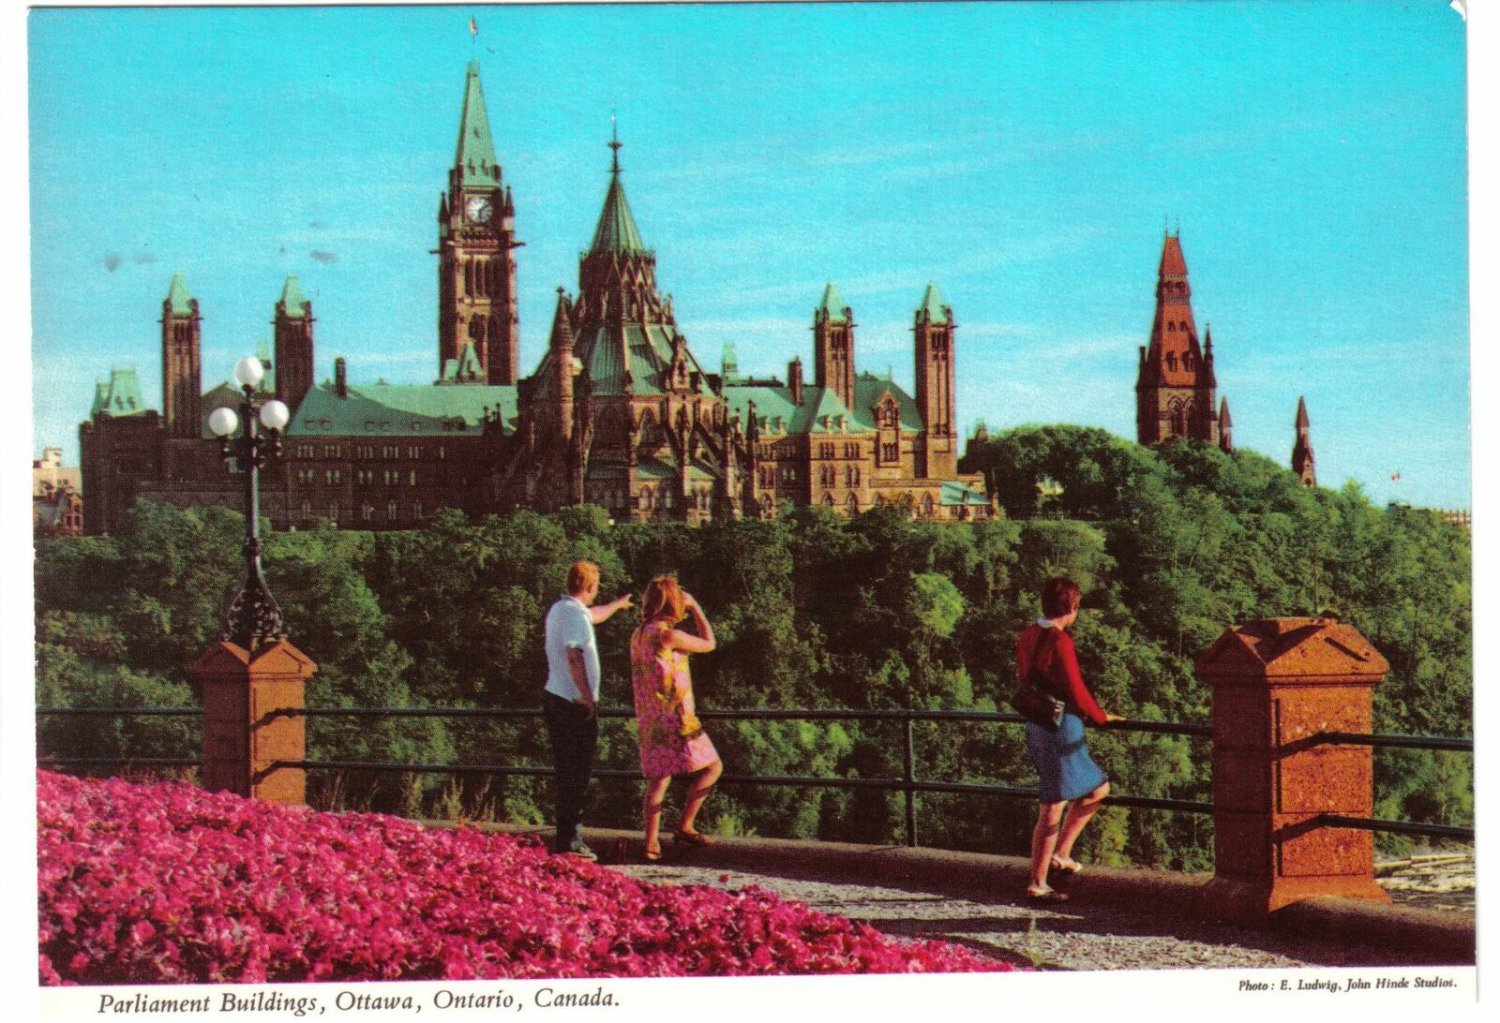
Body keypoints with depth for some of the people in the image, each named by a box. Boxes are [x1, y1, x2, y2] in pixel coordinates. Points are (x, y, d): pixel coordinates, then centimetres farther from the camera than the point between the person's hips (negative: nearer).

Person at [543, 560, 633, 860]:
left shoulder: (560, 609, 16)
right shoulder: (574, 614, -16)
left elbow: (593, 616, 37)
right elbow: (574, 656, -25)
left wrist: (617, 605, 54)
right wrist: (587, 697, -24)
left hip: (555, 697, 10)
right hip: (574, 702, -10)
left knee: (566, 769, 15)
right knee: (577, 772, -8)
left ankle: (566, 835, 20)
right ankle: (568, 839, -9)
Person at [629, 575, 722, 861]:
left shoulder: (639, 635, 10)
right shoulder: (667, 634, -15)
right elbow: (709, 644, -4)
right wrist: (696, 608, 6)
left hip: (649, 719, 8)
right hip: (674, 717, -8)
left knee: (658, 779, 10)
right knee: (712, 766, 2)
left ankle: (651, 843, 5)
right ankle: (684, 827, -3)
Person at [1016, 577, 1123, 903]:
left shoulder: (1028, 636, 9)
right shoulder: (1059, 640, -18)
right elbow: (1076, 691, -17)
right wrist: (1101, 717, -1)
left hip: (1037, 726, 9)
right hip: (1061, 729, -9)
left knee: (1098, 788, 20)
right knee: (1053, 809, -1)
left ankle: (1060, 854, 20)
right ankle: (1037, 885, 4)